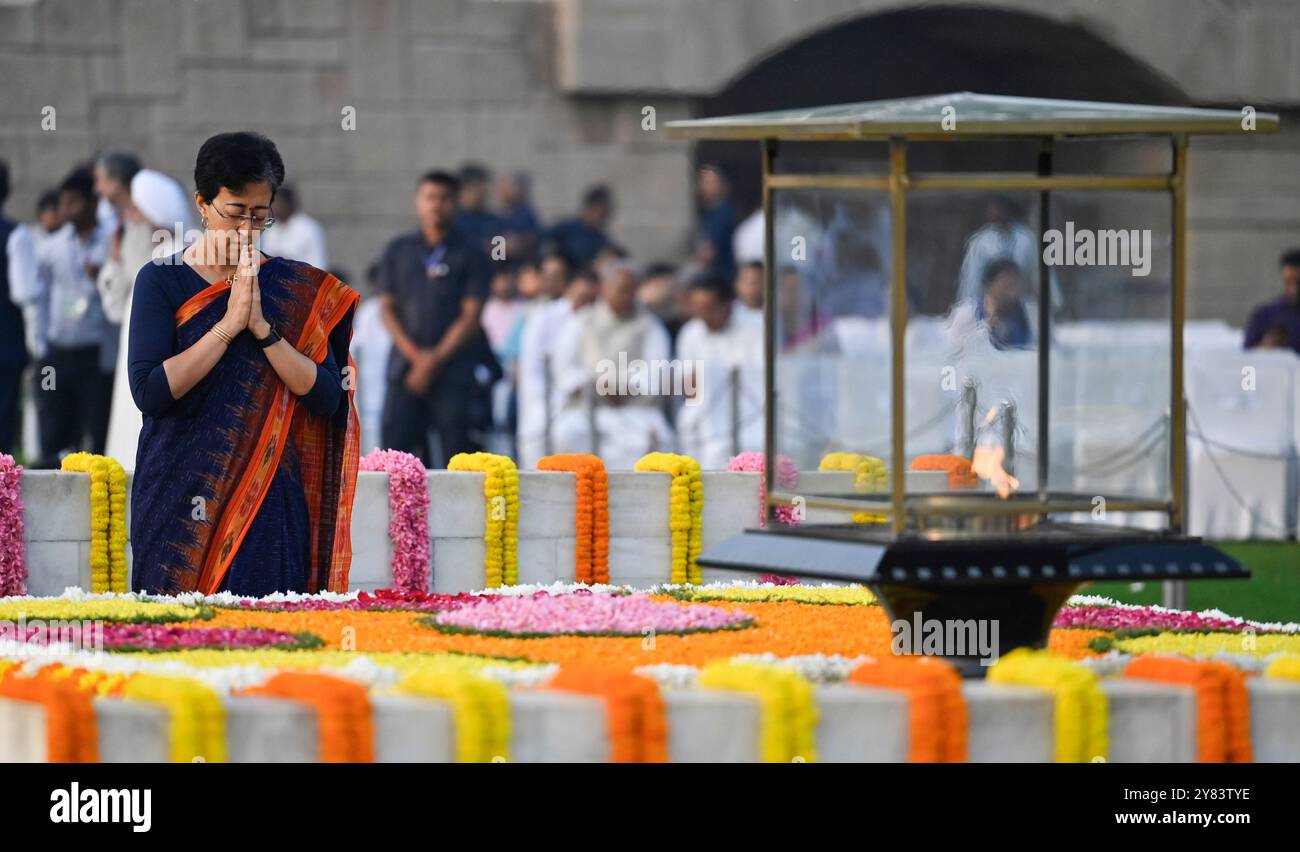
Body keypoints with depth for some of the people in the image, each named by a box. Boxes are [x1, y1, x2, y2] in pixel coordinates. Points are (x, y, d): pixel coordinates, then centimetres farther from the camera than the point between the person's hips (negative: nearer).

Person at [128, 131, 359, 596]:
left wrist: (262, 327, -14)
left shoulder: (296, 287, 5)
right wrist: (229, 326, -15)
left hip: (266, 499, 1)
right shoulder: (161, 280, -1)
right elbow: (148, 392, -12)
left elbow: (326, 397, -4)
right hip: (180, 498, -1)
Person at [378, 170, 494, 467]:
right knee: (396, 440, -7)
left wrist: (436, 358, -9)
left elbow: (471, 316, 0)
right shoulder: (398, 252, 15)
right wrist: (414, 354, -5)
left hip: (455, 370, -2)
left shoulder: (470, 256, 7)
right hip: (405, 368, 2)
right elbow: (387, 309, 9)